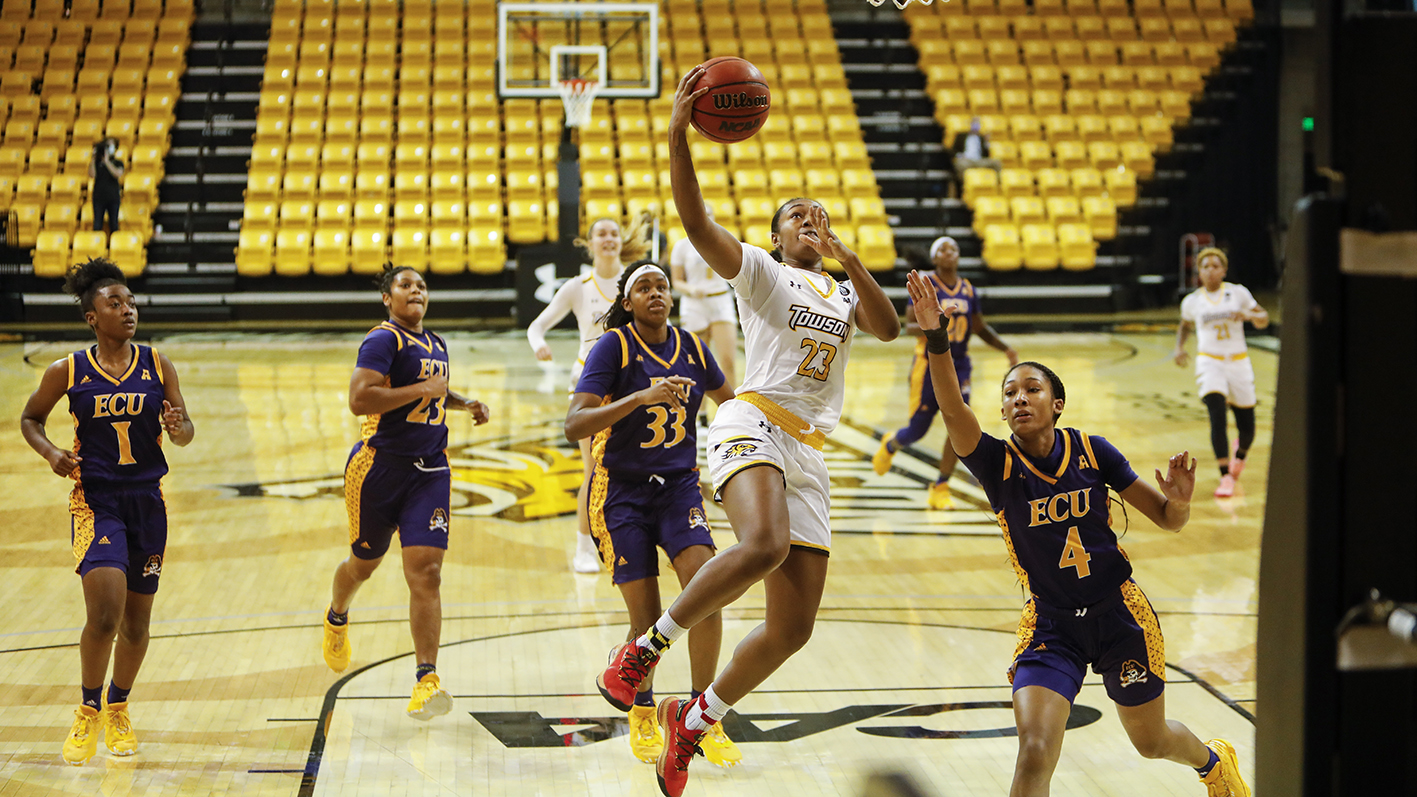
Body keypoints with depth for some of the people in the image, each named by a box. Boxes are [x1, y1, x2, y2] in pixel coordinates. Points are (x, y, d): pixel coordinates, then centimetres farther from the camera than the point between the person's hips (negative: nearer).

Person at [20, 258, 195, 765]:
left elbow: (185, 434, 4)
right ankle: (88, 712, 3)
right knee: (104, 613, -19)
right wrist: (51, 453, -7)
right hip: (94, 499, -3)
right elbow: (30, 420, 11)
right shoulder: (67, 371, -3)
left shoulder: (157, 366, 1)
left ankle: (118, 709, 37)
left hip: (147, 501, 3)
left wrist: (178, 427, -20)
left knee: (136, 623, 12)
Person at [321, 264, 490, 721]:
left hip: (429, 471, 5)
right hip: (380, 466, -5)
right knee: (364, 563, 16)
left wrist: (463, 404, 16)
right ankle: (336, 619, 50)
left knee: (425, 572, -10)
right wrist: (423, 389, -22)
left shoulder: (436, 345, 13)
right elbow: (360, 399, -25)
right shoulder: (383, 340, -11)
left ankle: (426, 681, -14)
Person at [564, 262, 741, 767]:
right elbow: (574, 425, -24)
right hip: (622, 492, -3)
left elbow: (727, 399, 23)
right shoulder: (613, 346, -12)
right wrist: (642, 397, -34)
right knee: (647, 620, -3)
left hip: (679, 485, 3)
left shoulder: (691, 347, 2)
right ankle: (641, 715, 26)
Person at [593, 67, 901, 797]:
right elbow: (695, 222, -8)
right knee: (763, 545, -37)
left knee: (792, 629, 2)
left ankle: (693, 721, 21)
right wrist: (677, 134, -19)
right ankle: (647, 645, -21)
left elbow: (888, 328, 3)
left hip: (808, 456, 6)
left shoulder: (845, 293, 24)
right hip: (752, 425, -6)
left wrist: (851, 262, -12)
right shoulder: (760, 270, 9)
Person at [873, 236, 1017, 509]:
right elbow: (909, 325, -14)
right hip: (929, 364, -4)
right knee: (917, 430, 3)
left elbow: (980, 327, 18)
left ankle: (941, 489, 1)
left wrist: (1005, 348, 5)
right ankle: (890, 445, 40)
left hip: (959, 364, 4)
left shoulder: (968, 290, 6)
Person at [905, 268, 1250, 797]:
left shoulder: (1092, 452, -7)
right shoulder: (997, 464, -11)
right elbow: (953, 411, -32)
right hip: (1051, 625, -1)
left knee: (1152, 741, 22)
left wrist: (1179, 500, -24)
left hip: (1119, 615, 1)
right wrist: (936, 339, -47)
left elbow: (1168, 520, 0)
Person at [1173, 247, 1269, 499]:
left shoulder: (1238, 293, 1)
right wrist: (1179, 348, 4)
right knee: (1218, 418, -22)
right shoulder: (1192, 301, 4)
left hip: (1239, 363, 1)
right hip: (1210, 362, -1)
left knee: (1246, 426, 7)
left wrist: (1249, 315, -19)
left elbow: (1264, 320, 3)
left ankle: (1240, 453, 44)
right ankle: (1226, 477, -22)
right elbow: (1184, 326, 22)